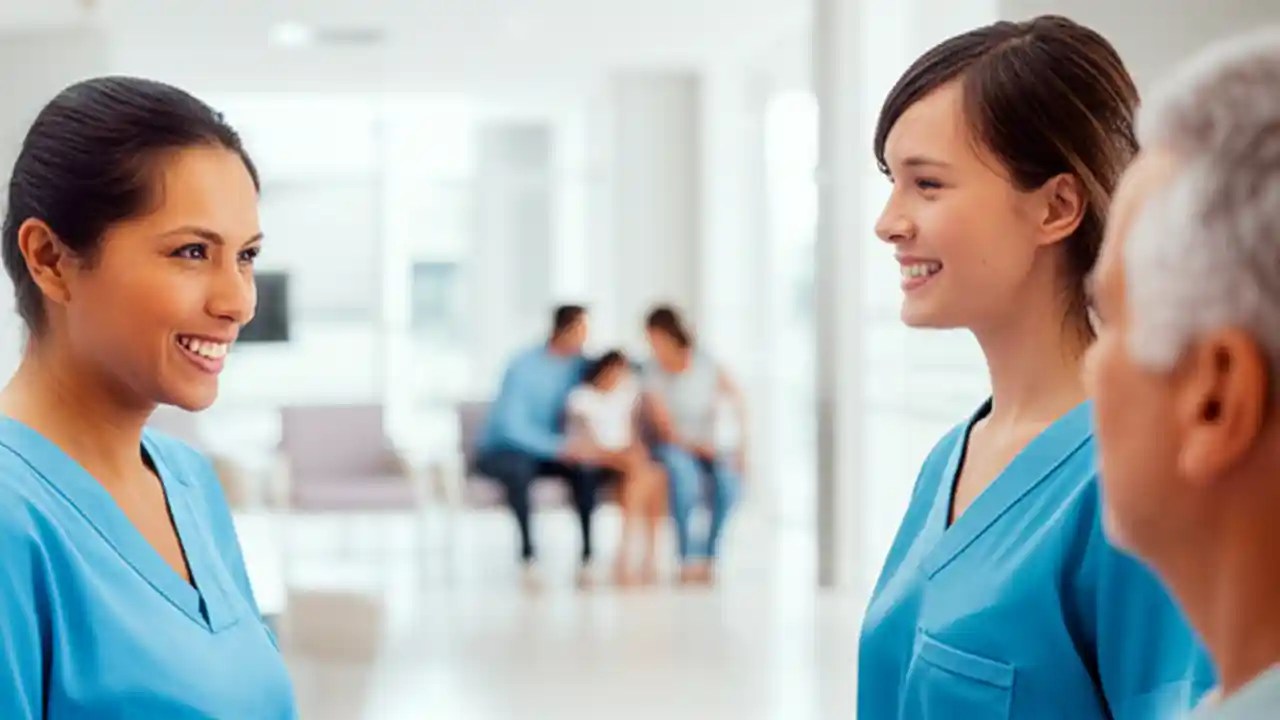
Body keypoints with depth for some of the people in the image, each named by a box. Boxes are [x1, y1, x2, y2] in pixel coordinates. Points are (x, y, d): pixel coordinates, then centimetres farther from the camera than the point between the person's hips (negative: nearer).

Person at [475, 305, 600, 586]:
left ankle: (588, 554, -25)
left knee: (586, 467, -25)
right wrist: (560, 447, -38)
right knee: (520, 467, -40)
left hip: (545, 450, 5)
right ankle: (528, 555, -38)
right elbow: (513, 426, -28)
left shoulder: (578, 364, -4)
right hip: (502, 450, -5)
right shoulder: (524, 366, -21)